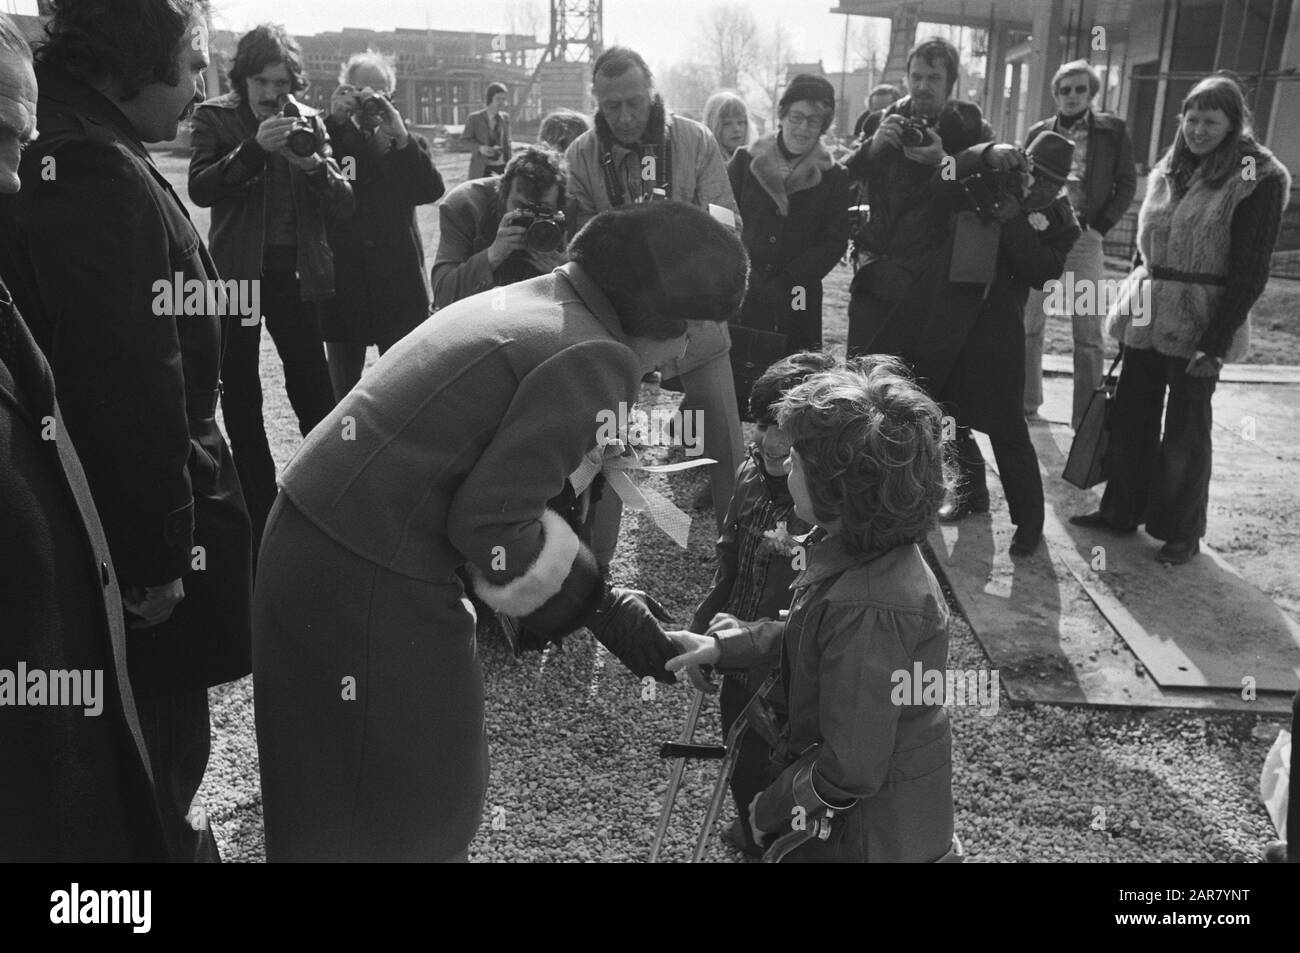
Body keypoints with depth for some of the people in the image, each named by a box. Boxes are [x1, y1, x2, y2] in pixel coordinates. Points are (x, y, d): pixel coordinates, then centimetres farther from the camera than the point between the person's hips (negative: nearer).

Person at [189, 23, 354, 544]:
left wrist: (316, 166, -21)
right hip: (237, 272, -1)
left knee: (316, 399, 0)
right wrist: (254, 148, -26)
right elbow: (200, 189, -15)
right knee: (240, 402, 5)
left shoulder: (309, 122, 4)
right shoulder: (215, 118, 0)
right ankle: (261, 514, 17)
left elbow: (345, 204, -2)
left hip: (295, 275, 1)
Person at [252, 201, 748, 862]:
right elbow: (489, 520, -19)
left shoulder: (535, 299, 10)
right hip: (367, 578, -9)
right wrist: (600, 605, -6)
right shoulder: (596, 360, -18)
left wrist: (600, 600, 12)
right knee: (392, 809, 11)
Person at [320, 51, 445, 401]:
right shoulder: (329, 137, 7)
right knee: (343, 388, 11)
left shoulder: (409, 144, 10)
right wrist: (333, 121, -17)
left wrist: (400, 137, -17)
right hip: (342, 287, 0)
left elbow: (433, 191, -8)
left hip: (399, 286, 0)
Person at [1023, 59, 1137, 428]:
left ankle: (1087, 419, 0)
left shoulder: (1113, 131, 5)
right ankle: (1026, 401, 22)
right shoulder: (1038, 133, 10)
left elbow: (1126, 183, 5)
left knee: (1089, 334, -5)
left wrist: (1099, 225, -5)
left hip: (1084, 238, -2)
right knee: (1028, 324, 7)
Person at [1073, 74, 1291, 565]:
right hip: (1146, 315, 6)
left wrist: (1217, 343, -16)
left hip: (1199, 326, -6)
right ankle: (1121, 510, 25)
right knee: (1130, 415, 10)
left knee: (1185, 432, 3)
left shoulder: (1257, 180, -9)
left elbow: (1249, 271, -12)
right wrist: (1129, 304, 13)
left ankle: (1181, 532, 19)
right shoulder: (1169, 170, 10)